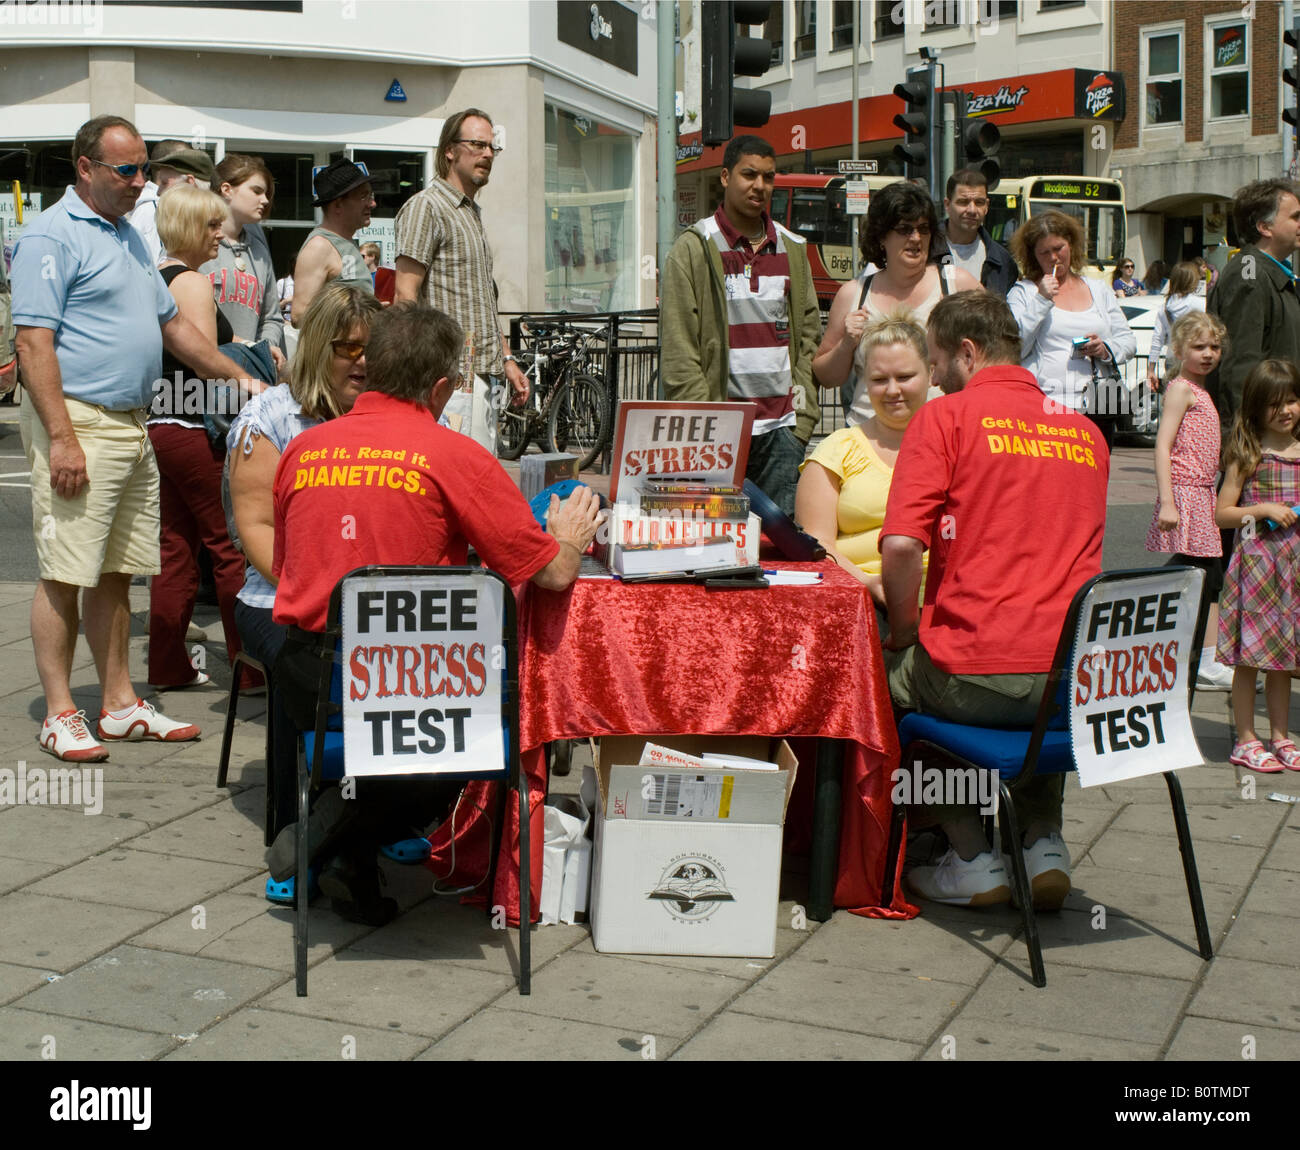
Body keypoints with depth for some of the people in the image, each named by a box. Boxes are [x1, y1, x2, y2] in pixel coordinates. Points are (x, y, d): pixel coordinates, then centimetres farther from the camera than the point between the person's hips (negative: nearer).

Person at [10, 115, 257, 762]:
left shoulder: (128, 235, 19)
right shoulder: (51, 237, -9)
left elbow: (172, 325, 26)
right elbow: (34, 343, -16)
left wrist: (242, 379, 20)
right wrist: (61, 439, -22)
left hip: (132, 427, 9)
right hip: (79, 423, -8)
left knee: (115, 574, 12)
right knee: (64, 575, -4)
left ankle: (120, 704, 19)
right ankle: (59, 714, 3)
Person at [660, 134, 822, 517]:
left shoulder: (793, 250, 15)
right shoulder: (693, 250, 0)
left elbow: (808, 335, 15)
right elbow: (678, 351, -5)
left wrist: (802, 417, 5)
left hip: (782, 431, 4)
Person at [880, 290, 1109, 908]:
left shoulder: (944, 417, -4)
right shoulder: (1084, 431, 13)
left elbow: (900, 548, -14)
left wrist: (905, 632, 2)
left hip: (976, 678, -6)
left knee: (884, 675, 24)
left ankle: (973, 859, 18)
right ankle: (1044, 844, 23)